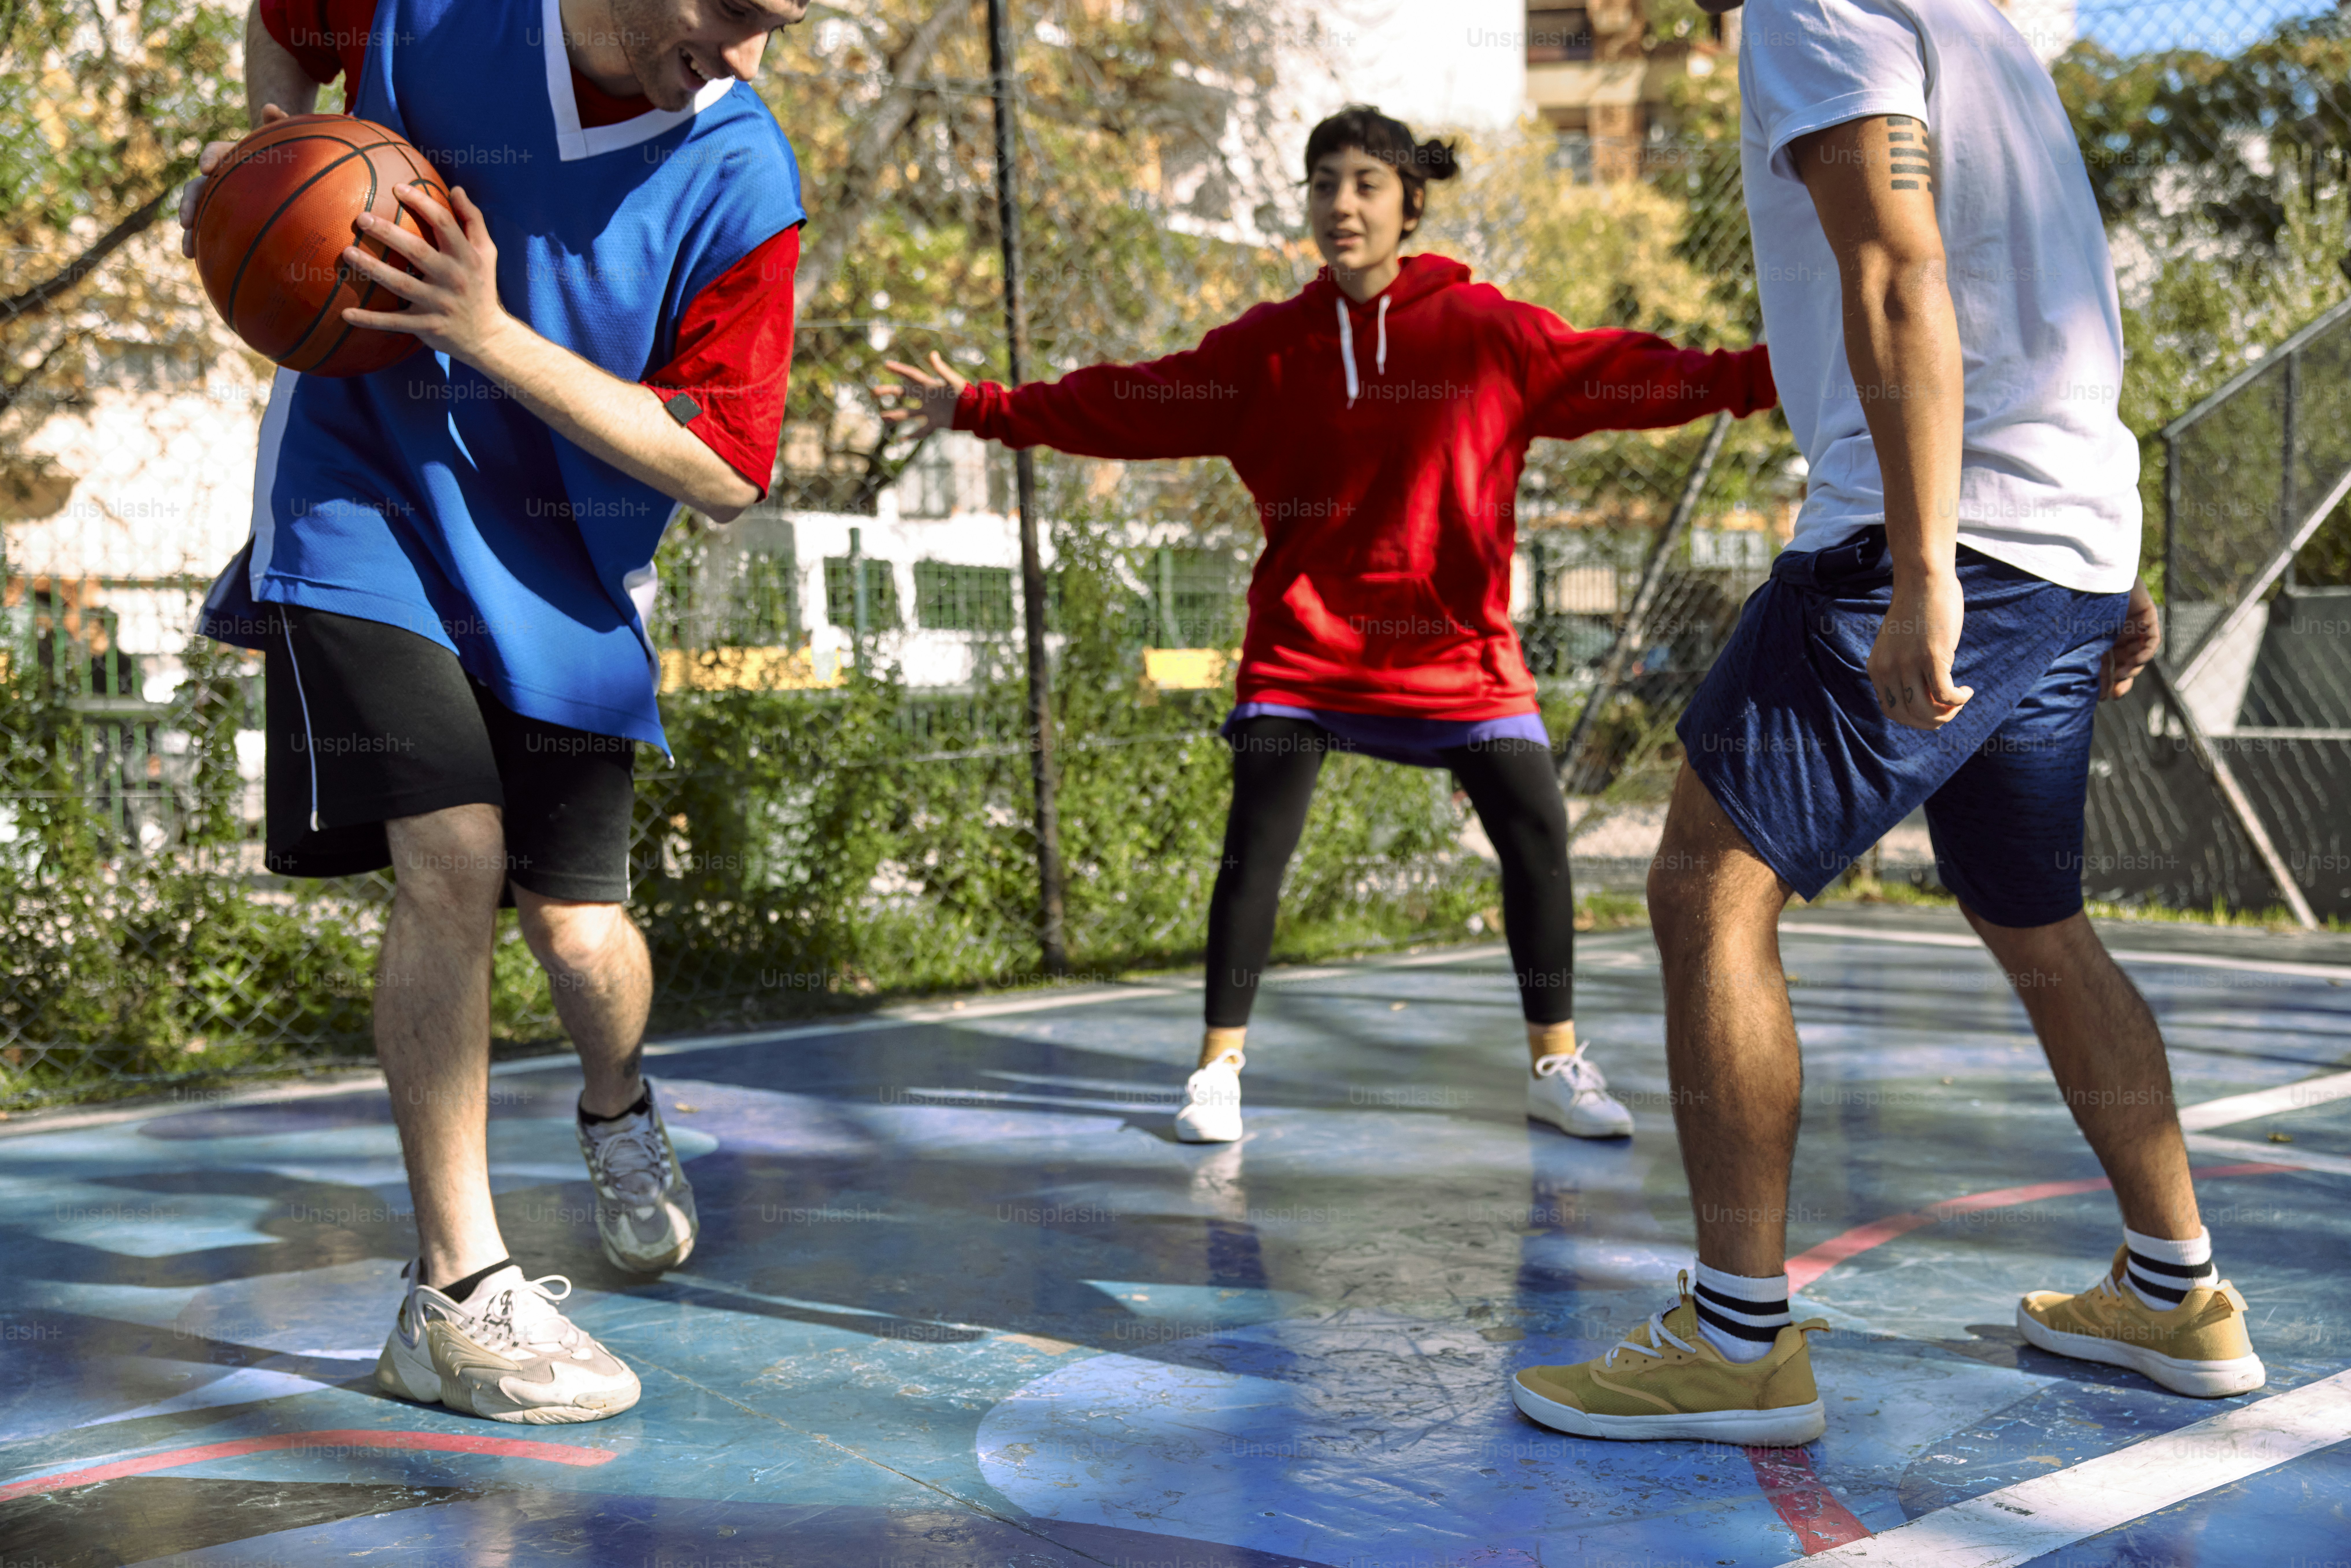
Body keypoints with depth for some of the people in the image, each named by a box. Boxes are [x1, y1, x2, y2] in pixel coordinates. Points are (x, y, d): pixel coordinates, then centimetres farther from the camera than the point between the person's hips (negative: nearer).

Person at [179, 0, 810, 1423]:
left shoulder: (742, 183, -16)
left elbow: (726, 474, -18)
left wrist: (493, 337, -26)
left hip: (561, 567, 1)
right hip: (365, 506, 0)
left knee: (577, 929, -3)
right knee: (453, 857, -19)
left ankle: (619, 1111, 37)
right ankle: (455, 1291, -5)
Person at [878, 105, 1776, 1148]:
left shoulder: (1486, 330, -2)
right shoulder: (1266, 346, 3)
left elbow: (1624, 376, -4)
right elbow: (1127, 406, 7)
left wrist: (1764, 375, -13)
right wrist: (977, 409, 7)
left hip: (1458, 649, 0)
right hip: (1305, 643, 0)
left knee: (1537, 839, -2)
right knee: (1253, 851, -7)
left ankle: (1557, 1065, 17)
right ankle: (1219, 1070, 8)